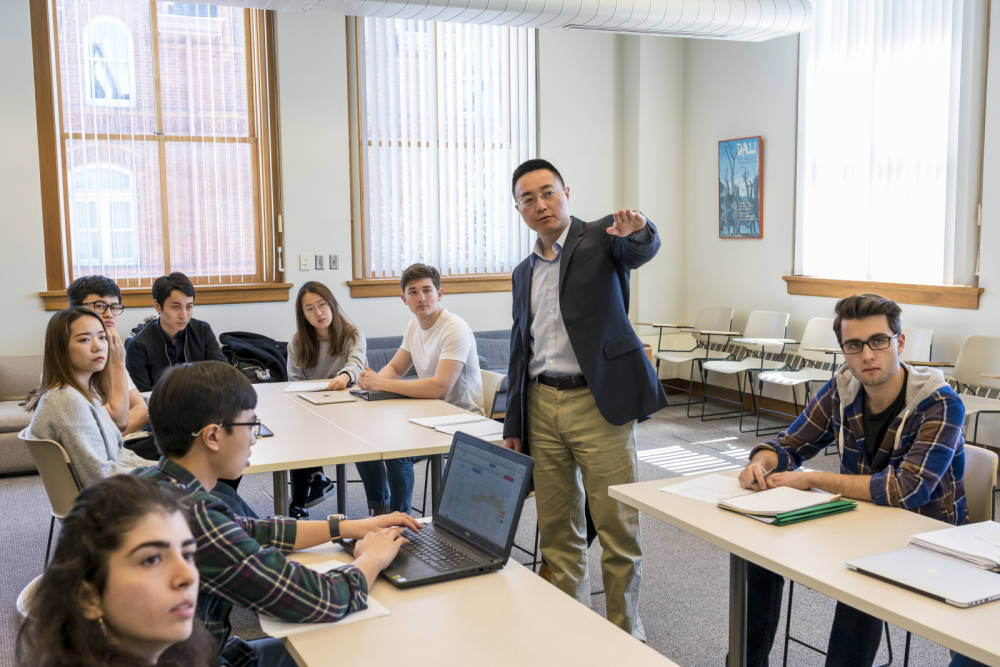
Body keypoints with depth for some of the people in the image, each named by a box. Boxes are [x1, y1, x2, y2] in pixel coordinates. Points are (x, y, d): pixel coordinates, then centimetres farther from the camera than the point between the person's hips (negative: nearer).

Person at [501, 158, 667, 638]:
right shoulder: (524, 272, 16)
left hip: (598, 402, -5)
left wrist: (638, 230, -47)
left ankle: (624, 633, 15)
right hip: (542, 406, 6)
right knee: (557, 531, 12)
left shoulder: (600, 238, 0)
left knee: (618, 528, 0)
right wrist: (513, 426, 15)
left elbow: (643, 249, -23)